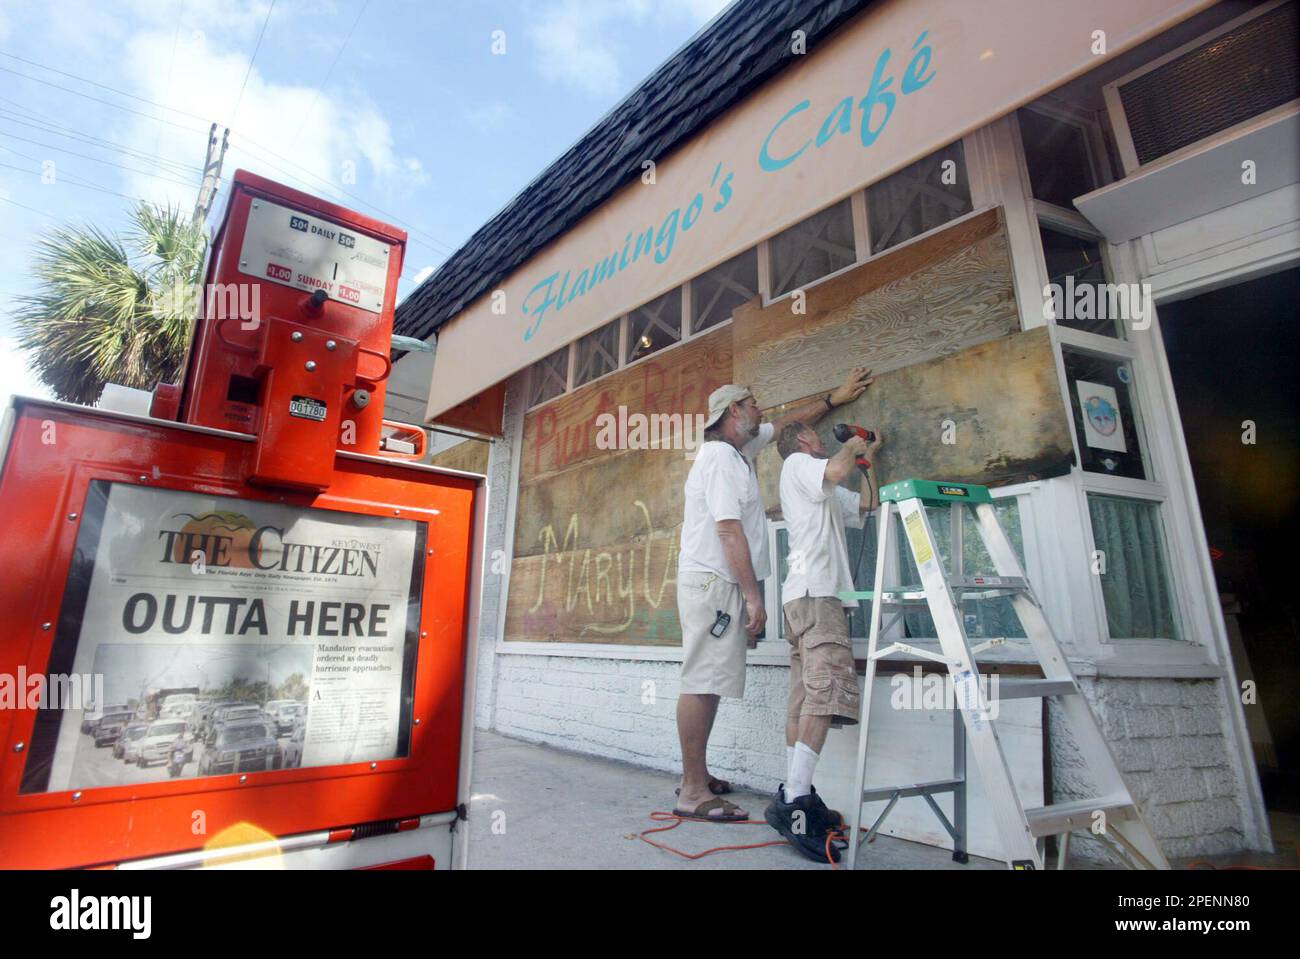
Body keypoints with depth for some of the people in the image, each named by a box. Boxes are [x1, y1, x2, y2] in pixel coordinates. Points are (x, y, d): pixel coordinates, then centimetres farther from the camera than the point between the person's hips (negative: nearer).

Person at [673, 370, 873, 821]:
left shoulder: (739, 449, 19)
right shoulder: (721, 457, -11)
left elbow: (788, 421, 33)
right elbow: (729, 530, -19)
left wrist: (835, 398, 37)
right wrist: (753, 596, -20)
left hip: (718, 584, 10)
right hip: (712, 581, -10)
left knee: (707, 681, 12)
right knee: (702, 682, -10)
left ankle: (696, 775, 21)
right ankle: (693, 792, -6)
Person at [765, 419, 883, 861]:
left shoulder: (826, 492, 33)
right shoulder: (797, 463, 4)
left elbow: (868, 504, 29)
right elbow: (837, 470, -17)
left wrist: (868, 457, 32)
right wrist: (851, 447, 4)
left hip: (816, 594, 10)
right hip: (814, 591, -10)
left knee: (806, 695, 5)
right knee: (826, 688, -20)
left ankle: (793, 795, 7)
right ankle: (794, 800, -24)